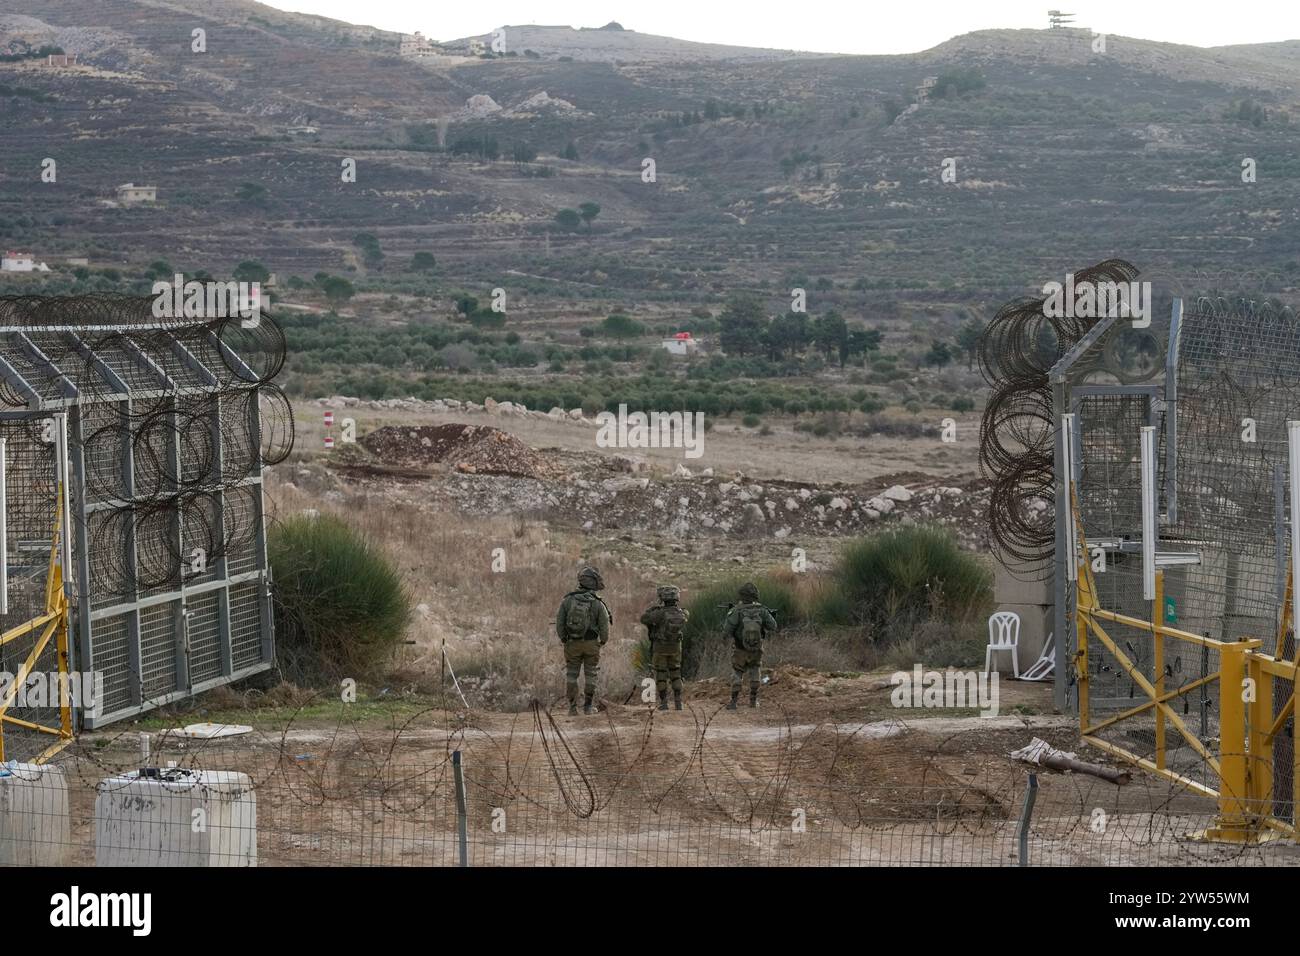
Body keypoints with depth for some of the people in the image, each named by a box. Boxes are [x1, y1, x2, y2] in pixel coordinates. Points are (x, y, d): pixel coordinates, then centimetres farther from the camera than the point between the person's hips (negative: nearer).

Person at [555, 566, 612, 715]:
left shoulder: (567, 600, -6)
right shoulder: (598, 604, -10)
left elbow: (559, 623, -5)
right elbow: (604, 626, -8)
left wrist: (563, 639, 11)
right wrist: (603, 641, 12)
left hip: (572, 644, 1)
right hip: (591, 644, -1)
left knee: (571, 675, 10)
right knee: (591, 675, 12)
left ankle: (572, 708, 4)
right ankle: (587, 706, 11)